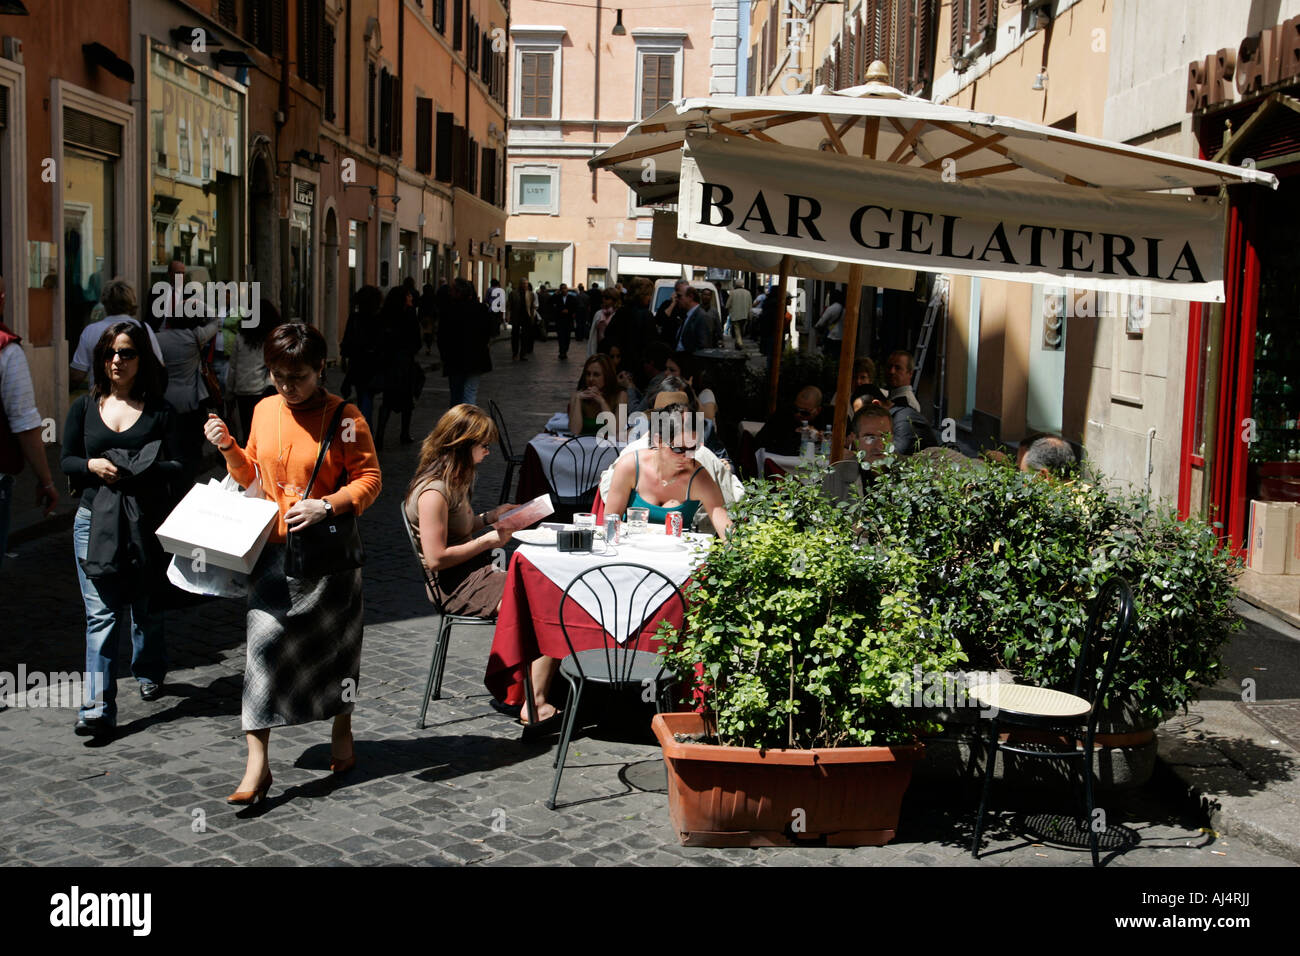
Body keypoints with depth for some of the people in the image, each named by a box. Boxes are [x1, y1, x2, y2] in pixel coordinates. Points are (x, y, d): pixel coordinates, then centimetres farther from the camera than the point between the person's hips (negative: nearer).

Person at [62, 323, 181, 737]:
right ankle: (98, 709, -7)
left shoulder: (158, 410, 2)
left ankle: (149, 673, 39)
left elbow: (176, 466, -3)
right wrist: (92, 466, -12)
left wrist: (138, 470, -21)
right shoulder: (85, 407, 9)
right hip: (93, 520, 1)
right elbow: (66, 461, 10)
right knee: (100, 614, -6)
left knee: (145, 608, 14)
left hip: (146, 523, 0)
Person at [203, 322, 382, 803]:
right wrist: (229, 448, 0)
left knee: (335, 645, 11)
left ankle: (342, 732, 36)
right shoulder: (264, 411, 7)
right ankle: (257, 765, -5)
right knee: (264, 643, -6)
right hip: (272, 548, 3)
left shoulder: (345, 418, -8)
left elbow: (369, 480, -10)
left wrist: (324, 506, -23)